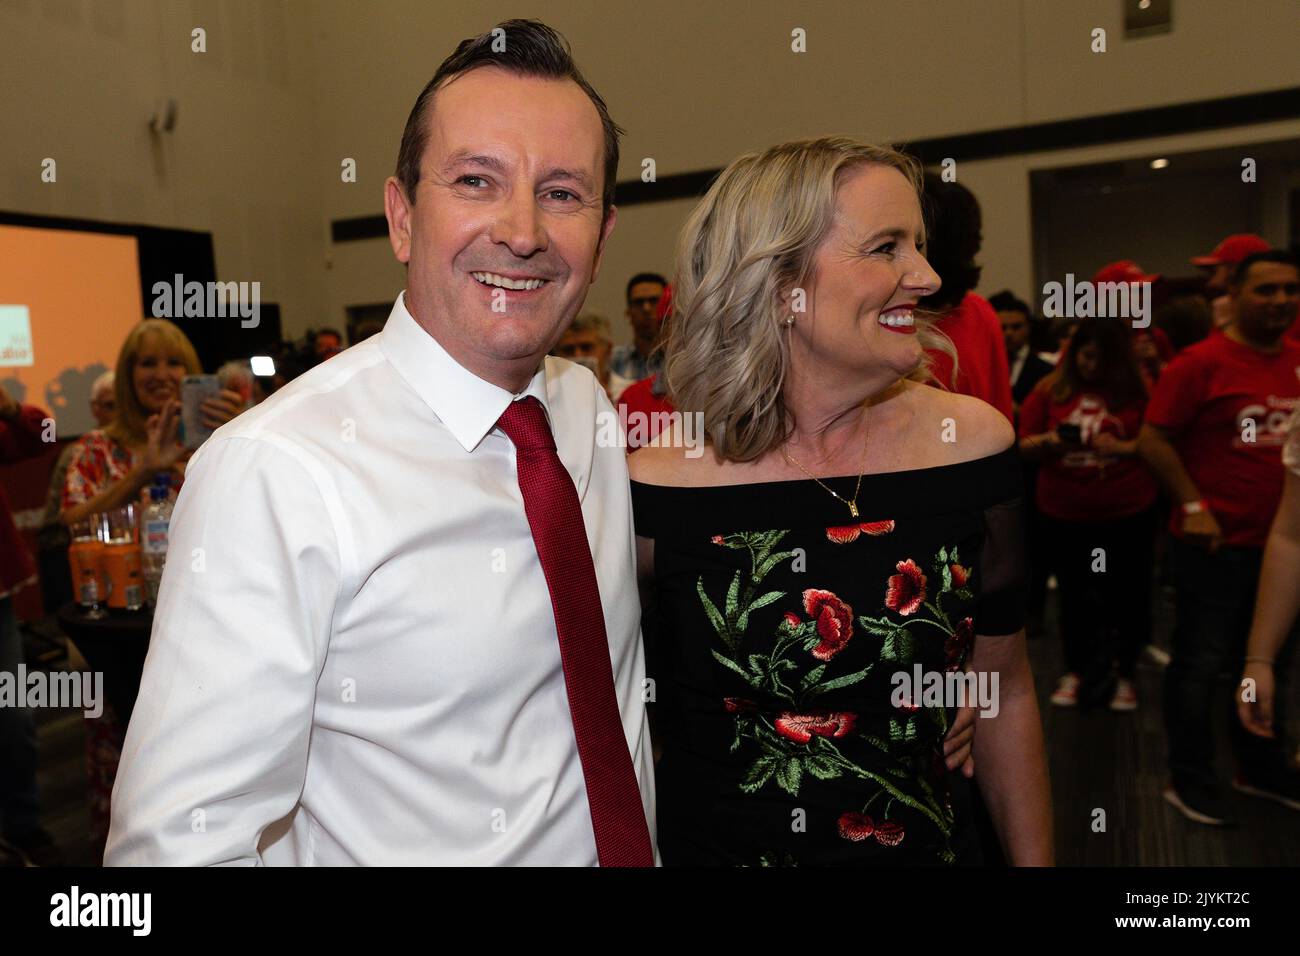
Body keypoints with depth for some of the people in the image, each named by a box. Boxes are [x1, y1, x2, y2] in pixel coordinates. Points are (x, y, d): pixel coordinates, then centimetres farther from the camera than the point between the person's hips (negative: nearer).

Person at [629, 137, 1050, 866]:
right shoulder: (662, 484, -20)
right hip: (712, 845, -2)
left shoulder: (973, 444, -12)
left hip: (926, 842, 3)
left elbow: (1004, 697, -1)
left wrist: (1033, 858, 2)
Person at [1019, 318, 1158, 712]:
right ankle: (1075, 671, 30)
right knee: (1073, 594, 14)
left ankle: (1124, 674, 27)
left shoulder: (1138, 389, -3)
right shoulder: (1050, 389, 0)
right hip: (1064, 514, 1)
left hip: (1128, 513, -1)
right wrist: (1050, 442, -17)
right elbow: (1023, 446, 2)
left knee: (1126, 593, 9)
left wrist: (1124, 447, -17)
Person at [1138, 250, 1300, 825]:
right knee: (1202, 663, 3)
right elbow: (1153, 441, -13)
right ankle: (1190, 781, 19)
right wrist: (1193, 506, -19)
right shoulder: (1201, 363, -12)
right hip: (1215, 545, -7)